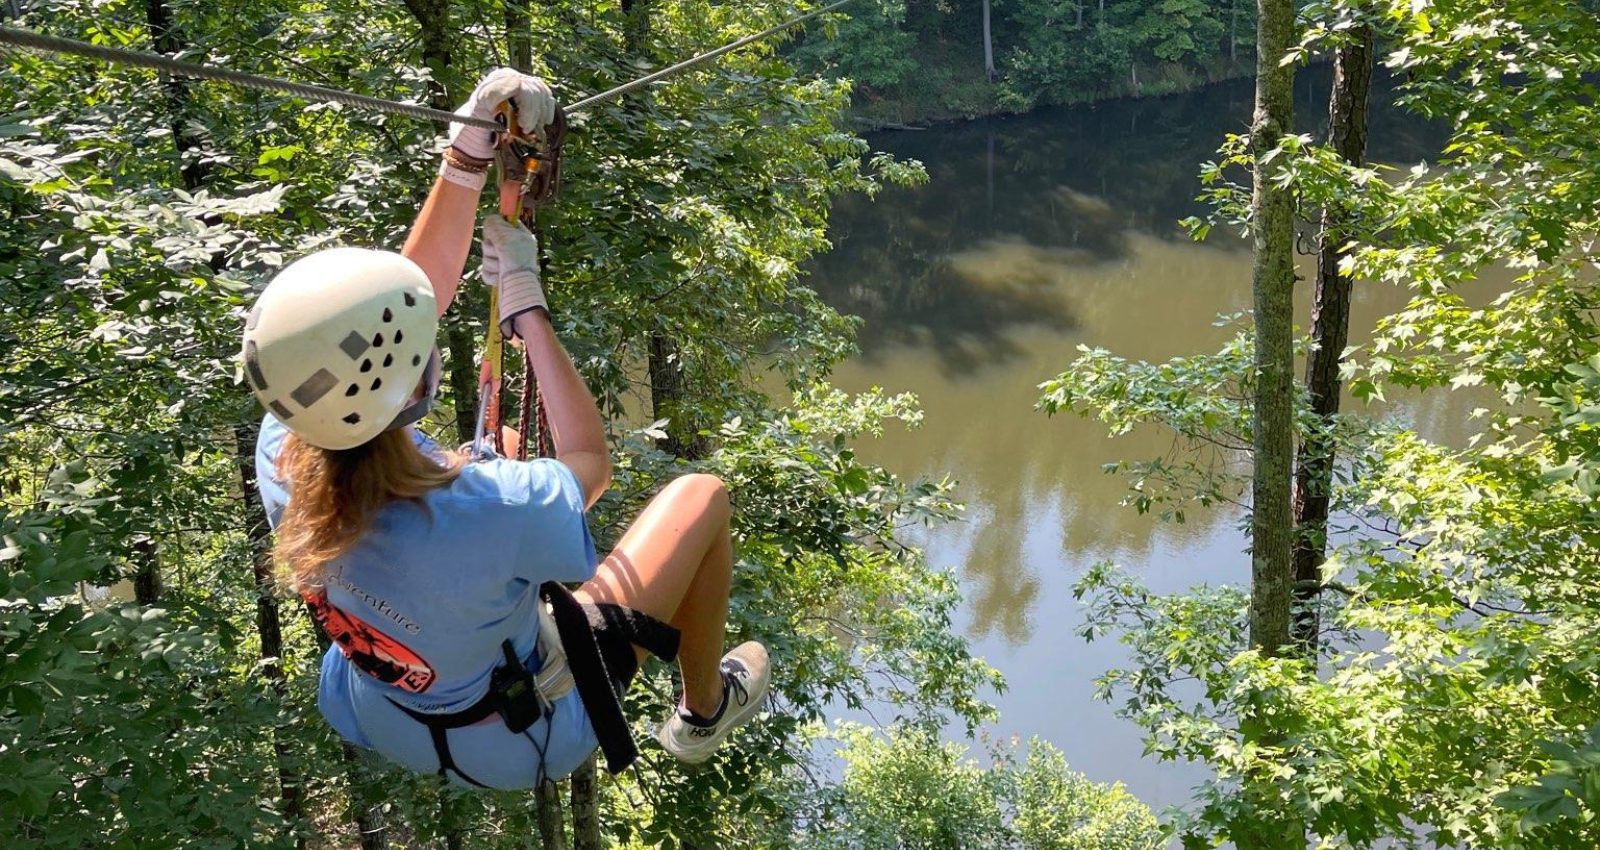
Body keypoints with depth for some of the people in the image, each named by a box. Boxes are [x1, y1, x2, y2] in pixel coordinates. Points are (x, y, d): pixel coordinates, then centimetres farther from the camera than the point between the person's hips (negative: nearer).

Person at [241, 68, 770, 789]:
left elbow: (407, 297, -14)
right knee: (701, 495, 4)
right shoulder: (491, 514, -45)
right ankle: (703, 715, 29)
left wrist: (468, 153, -17)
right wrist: (526, 303, -17)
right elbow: (590, 460, -21)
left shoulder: (282, 450, -28)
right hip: (524, 746, -5)